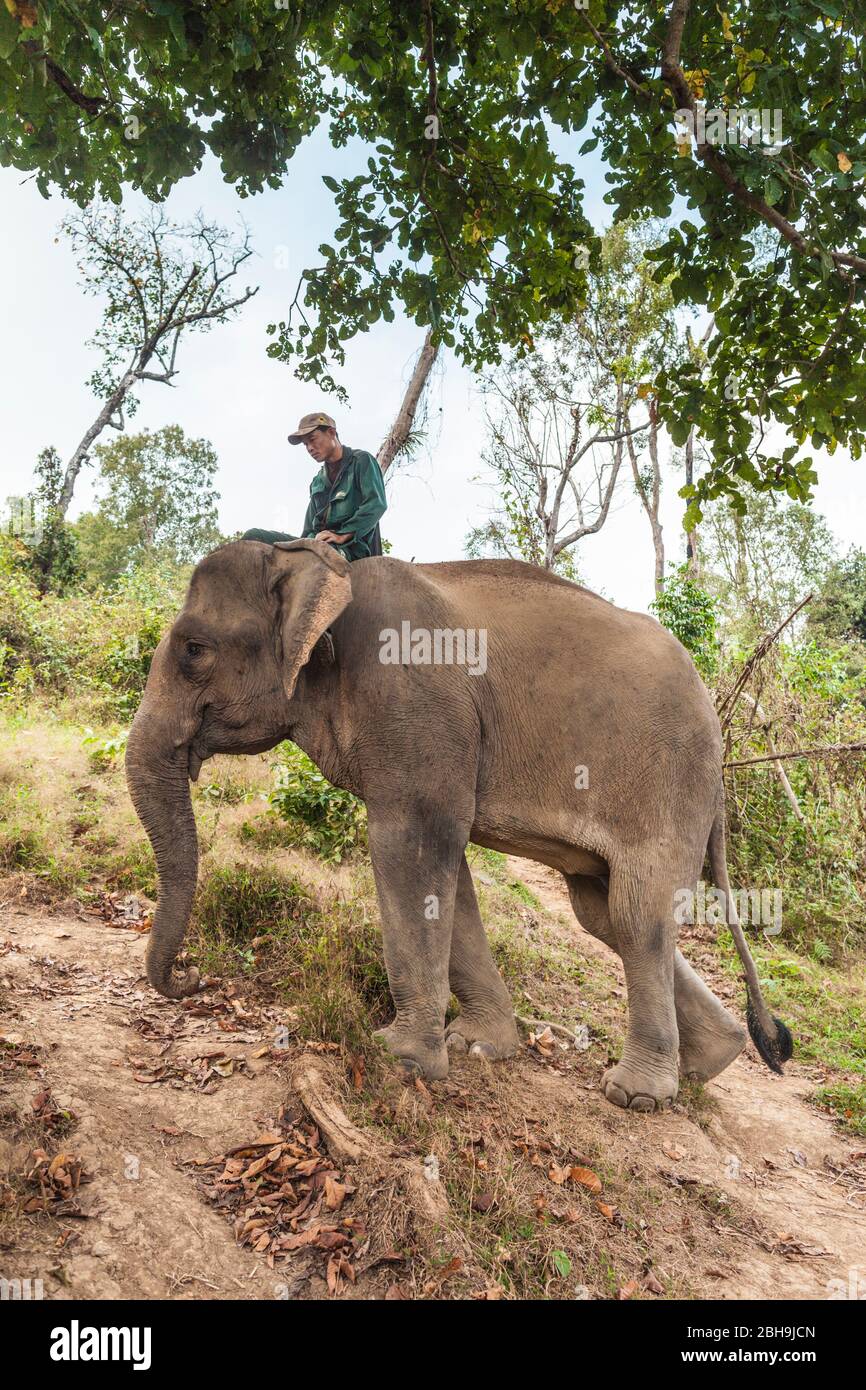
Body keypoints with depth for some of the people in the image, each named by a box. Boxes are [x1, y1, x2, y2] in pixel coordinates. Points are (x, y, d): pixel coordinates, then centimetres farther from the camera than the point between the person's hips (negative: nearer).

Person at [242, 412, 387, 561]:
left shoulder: (361, 461, 7)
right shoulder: (317, 482, 28)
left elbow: (376, 505, -9)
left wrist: (342, 535, -16)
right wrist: (313, 538, -2)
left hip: (353, 548, -7)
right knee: (253, 536, -14)